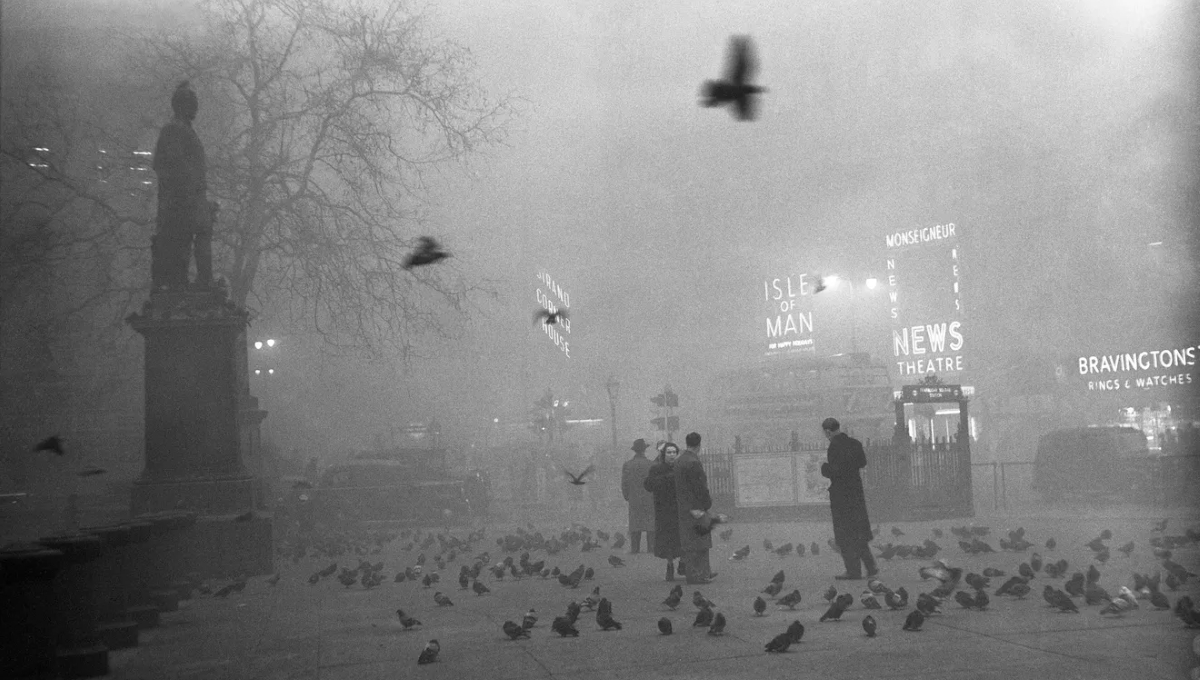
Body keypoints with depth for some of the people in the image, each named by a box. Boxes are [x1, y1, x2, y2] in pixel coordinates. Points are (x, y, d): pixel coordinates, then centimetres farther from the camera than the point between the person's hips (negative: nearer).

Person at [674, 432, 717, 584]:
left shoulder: (679, 461, 10)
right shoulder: (693, 463, -20)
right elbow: (699, 487, -20)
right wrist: (707, 503, -8)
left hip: (684, 507, 10)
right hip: (695, 508, -10)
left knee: (689, 543, 15)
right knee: (696, 543, -3)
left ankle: (704, 573, 24)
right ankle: (697, 576, 1)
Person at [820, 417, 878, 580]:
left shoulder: (835, 446, -18)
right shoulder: (855, 443, 5)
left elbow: (835, 472, -23)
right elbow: (862, 463, 16)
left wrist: (824, 466, -5)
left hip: (841, 495, -7)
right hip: (857, 491, 7)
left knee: (845, 535, 1)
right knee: (859, 532, 18)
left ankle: (853, 571, 3)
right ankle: (870, 567, 17)